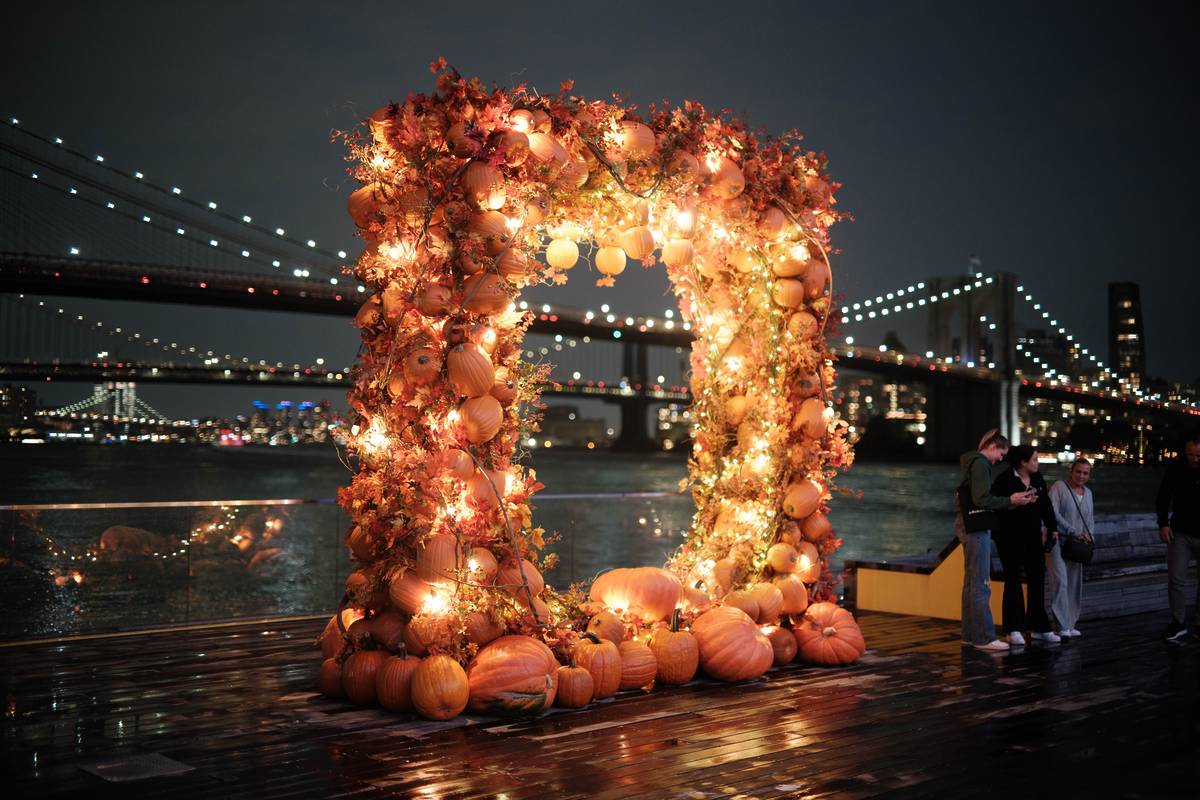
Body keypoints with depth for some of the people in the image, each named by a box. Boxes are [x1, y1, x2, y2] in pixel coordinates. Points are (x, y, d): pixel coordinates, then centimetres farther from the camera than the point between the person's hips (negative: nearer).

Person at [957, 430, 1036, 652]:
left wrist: (1009, 503, 11)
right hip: (976, 527, -11)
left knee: (971, 583, 13)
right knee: (981, 584, -9)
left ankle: (970, 634, 17)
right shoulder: (980, 464, -12)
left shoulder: (972, 462, 20)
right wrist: (1010, 501, -14)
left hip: (968, 525, 11)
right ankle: (984, 638, -9)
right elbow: (982, 500, -21)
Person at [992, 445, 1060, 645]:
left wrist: (1052, 528, 9)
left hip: (1033, 537, 6)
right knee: (1013, 581, 1)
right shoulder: (1005, 480, -12)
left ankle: (1039, 627, 19)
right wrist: (1015, 502, -26)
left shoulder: (1038, 479, 7)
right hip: (1011, 538, -6)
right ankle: (1014, 630, 8)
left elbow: (1046, 505, 12)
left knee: (1037, 580, 9)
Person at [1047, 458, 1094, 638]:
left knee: (1075, 584, 6)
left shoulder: (1088, 493, 17)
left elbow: (1091, 520, 25)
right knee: (1060, 582, -14)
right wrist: (1074, 532, -16)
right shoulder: (1059, 487, -5)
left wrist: (1088, 536, 5)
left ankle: (1071, 625, 15)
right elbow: (1053, 513, -15)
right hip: (1058, 541, -7)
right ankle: (1062, 627, -14)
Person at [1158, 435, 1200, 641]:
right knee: (1175, 579, -1)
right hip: (1180, 533, 1)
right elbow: (1163, 497, 4)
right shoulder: (1176, 468, -4)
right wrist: (1163, 524, -4)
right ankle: (1178, 623, 9)